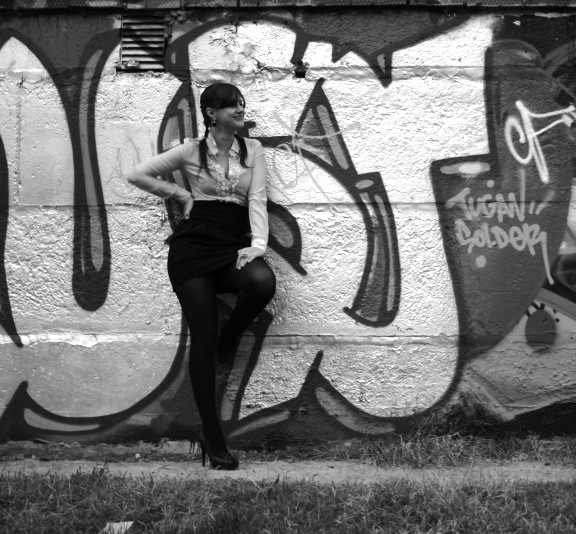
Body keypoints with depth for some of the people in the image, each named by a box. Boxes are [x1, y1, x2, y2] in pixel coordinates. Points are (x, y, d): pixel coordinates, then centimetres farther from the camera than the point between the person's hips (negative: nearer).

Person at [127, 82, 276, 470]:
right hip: (194, 244, -2)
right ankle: (212, 436, -2)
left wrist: (258, 244, -15)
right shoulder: (191, 151, 7)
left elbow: (257, 199, 0)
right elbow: (138, 175, 12)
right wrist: (180, 193, 8)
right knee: (203, 337, -9)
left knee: (263, 281, -35)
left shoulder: (252, 149, 11)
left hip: (234, 244, 2)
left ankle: (232, 334, -2)